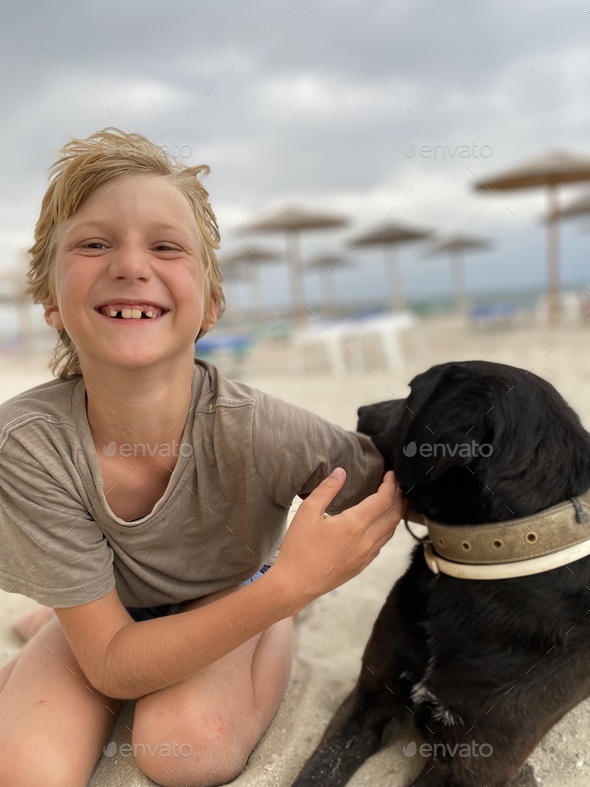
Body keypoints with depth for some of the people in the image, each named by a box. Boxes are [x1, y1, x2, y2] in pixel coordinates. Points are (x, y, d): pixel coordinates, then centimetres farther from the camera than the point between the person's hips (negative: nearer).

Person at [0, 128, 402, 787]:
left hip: (236, 597, -1)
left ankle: (278, 639, 5)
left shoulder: (253, 429, -32)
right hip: (101, 623, 2)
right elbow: (111, 664, -26)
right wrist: (289, 584, -37)